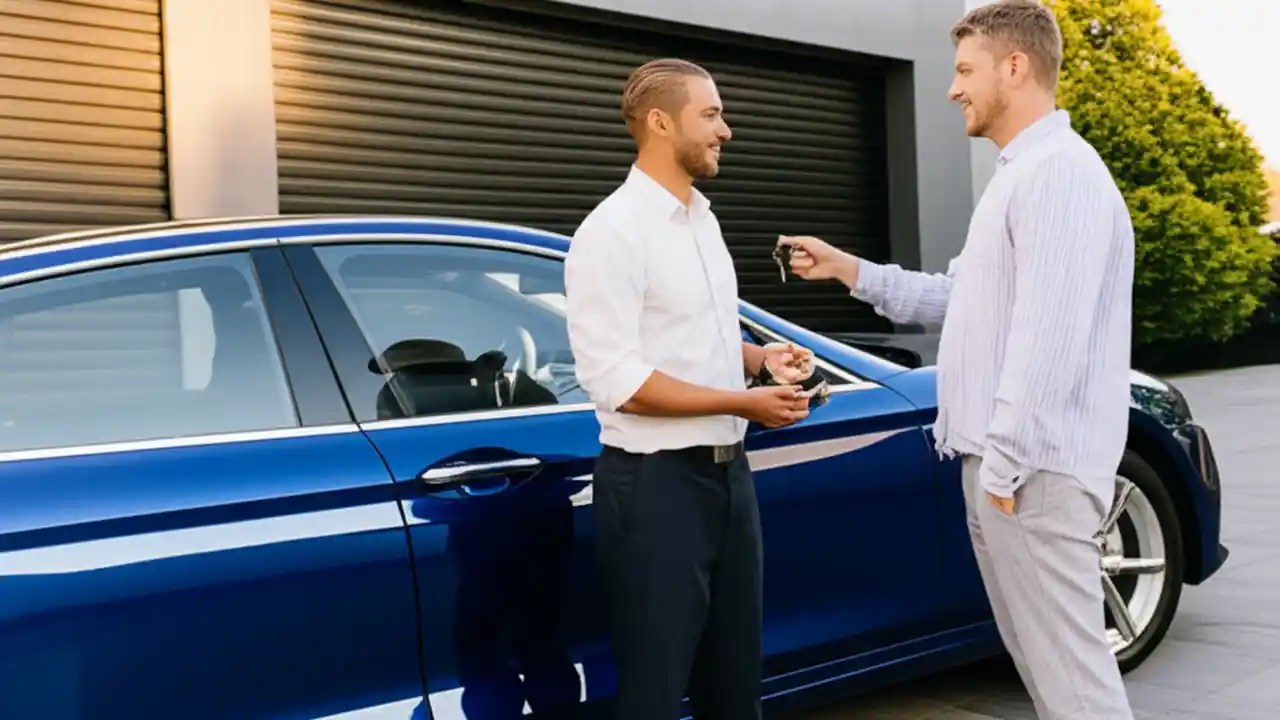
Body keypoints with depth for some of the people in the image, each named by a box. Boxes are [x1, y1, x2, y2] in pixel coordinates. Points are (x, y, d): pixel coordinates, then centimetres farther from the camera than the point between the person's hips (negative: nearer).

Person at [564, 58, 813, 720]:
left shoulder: (702, 219, 12)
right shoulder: (613, 230, -15)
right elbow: (616, 381, -22)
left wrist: (759, 358, 3)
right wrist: (746, 402, -19)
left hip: (727, 469, 8)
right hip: (655, 480, -8)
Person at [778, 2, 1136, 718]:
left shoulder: (1059, 171, -15)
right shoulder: (1020, 173, 19)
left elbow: (1048, 337, -22)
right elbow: (961, 298, 22)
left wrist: (1003, 465, -21)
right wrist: (847, 268, 17)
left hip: (1032, 468, -11)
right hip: (1002, 460, 11)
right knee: (1042, 657, 18)